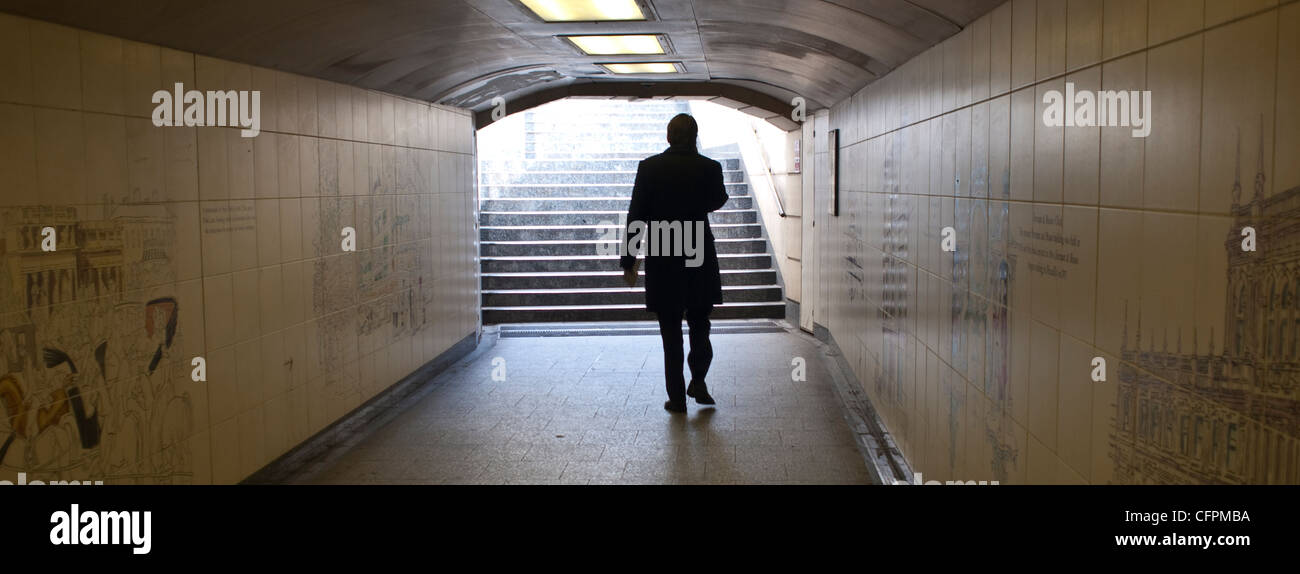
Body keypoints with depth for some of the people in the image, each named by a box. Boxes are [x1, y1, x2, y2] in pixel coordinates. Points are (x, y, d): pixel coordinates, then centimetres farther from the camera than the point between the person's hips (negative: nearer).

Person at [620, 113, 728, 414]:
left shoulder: (649, 167, -6)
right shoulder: (709, 167, -4)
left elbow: (636, 216, -6)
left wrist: (629, 260, -1)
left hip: (662, 260, 0)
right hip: (700, 258, 1)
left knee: (671, 329, 6)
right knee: (699, 322, 18)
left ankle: (677, 396, 8)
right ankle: (698, 380, 5)